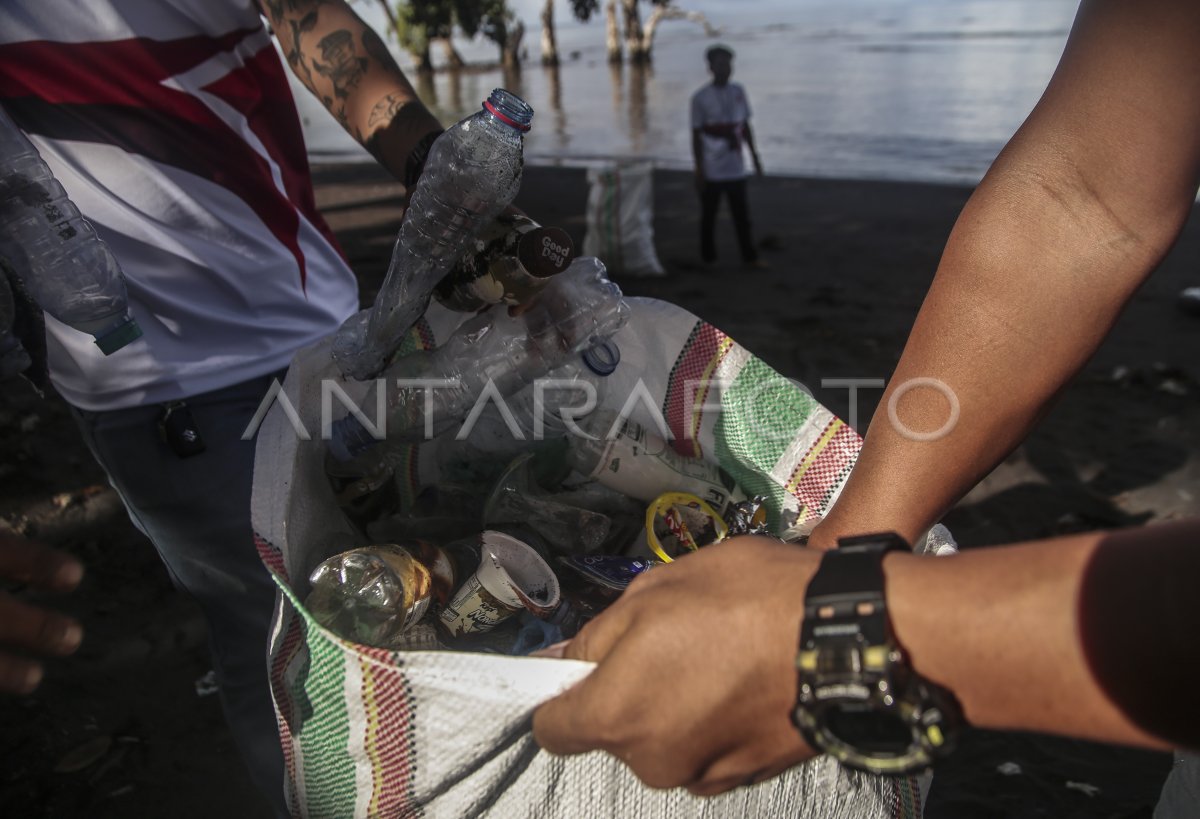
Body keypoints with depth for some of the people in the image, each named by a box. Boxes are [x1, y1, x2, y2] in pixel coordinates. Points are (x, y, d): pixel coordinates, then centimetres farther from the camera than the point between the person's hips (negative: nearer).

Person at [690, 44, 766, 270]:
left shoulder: (738, 92, 8)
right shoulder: (700, 98, -6)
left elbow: (745, 127, 15)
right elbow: (696, 135, -6)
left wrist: (755, 157, 14)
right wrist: (699, 171, -9)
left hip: (735, 168, 4)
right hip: (712, 171, -4)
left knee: (742, 214, 8)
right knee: (709, 215, 6)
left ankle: (749, 257, 15)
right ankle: (708, 258, 18)